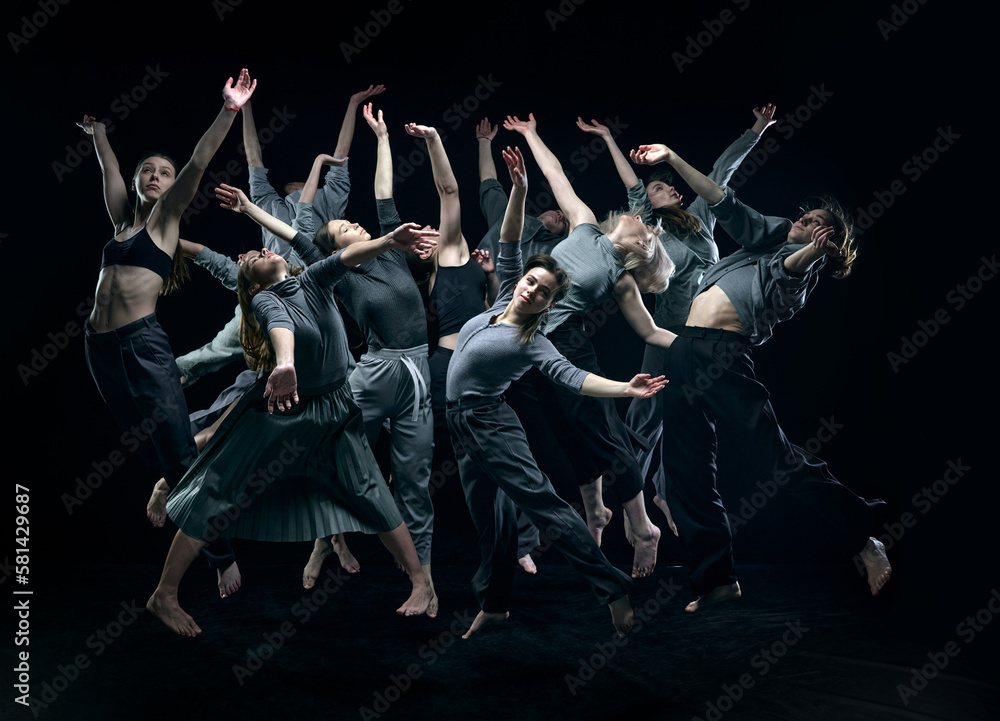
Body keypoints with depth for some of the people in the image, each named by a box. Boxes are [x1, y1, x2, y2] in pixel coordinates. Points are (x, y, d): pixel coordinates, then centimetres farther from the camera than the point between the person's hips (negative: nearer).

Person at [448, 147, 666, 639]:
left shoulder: (533, 343, -12)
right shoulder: (502, 301, 5)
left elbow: (572, 377, -24)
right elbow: (508, 249, 1)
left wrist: (626, 389, -40)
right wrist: (519, 191, -12)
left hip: (489, 425, -7)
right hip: (462, 427, 7)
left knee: (542, 502, -16)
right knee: (490, 518, 13)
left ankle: (615, 590, -18)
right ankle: (494, 606, 23)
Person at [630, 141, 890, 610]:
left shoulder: (807, 260, 4)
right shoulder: (769, 237, 25)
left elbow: (786, 270, -19)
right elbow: (724, 204, 26)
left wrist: (813, 250, -40)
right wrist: (672, 159, 25)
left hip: (724, 354, -7)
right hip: (686, 350, 8)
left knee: (776, 457, -14)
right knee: (687, 470, 4)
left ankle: (864, 539, 1)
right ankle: (715, 578, 12)